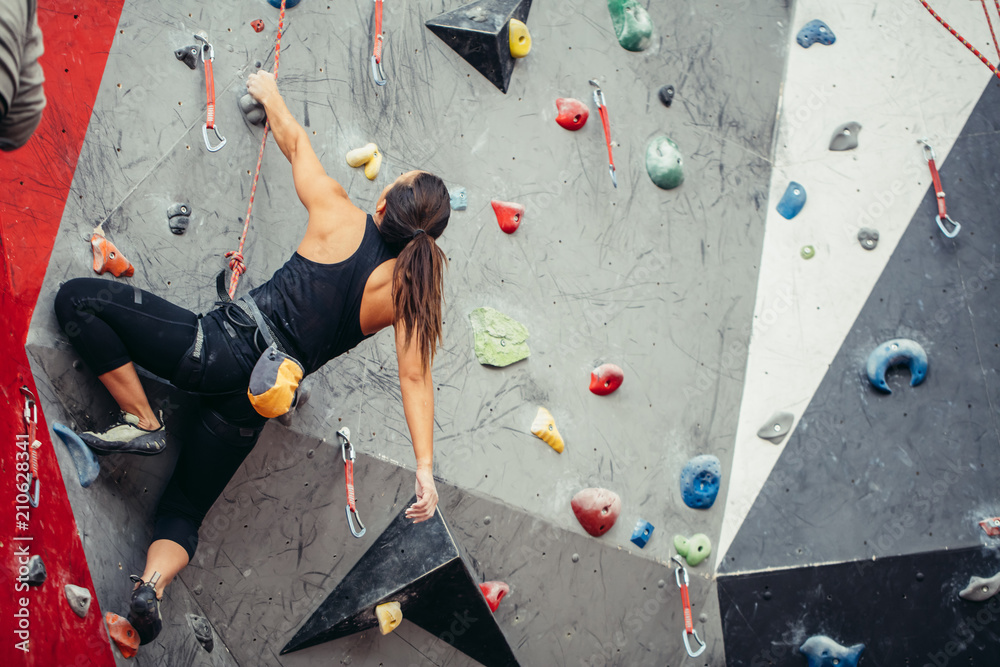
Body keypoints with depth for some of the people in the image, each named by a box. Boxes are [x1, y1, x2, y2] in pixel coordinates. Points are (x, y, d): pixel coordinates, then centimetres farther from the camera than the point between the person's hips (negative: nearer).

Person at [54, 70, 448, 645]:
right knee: (184, 511, 21)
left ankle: (143, 422, 6)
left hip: (226, 347, -4)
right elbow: (416, 379, -8)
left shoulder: (340, 217, -4)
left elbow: (294, 140, 12)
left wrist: (269, 92, 32)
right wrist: (425, 468, -7)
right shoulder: (408, 289, -1)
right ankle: (154, 582, -8)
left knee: (78, 298, 5)